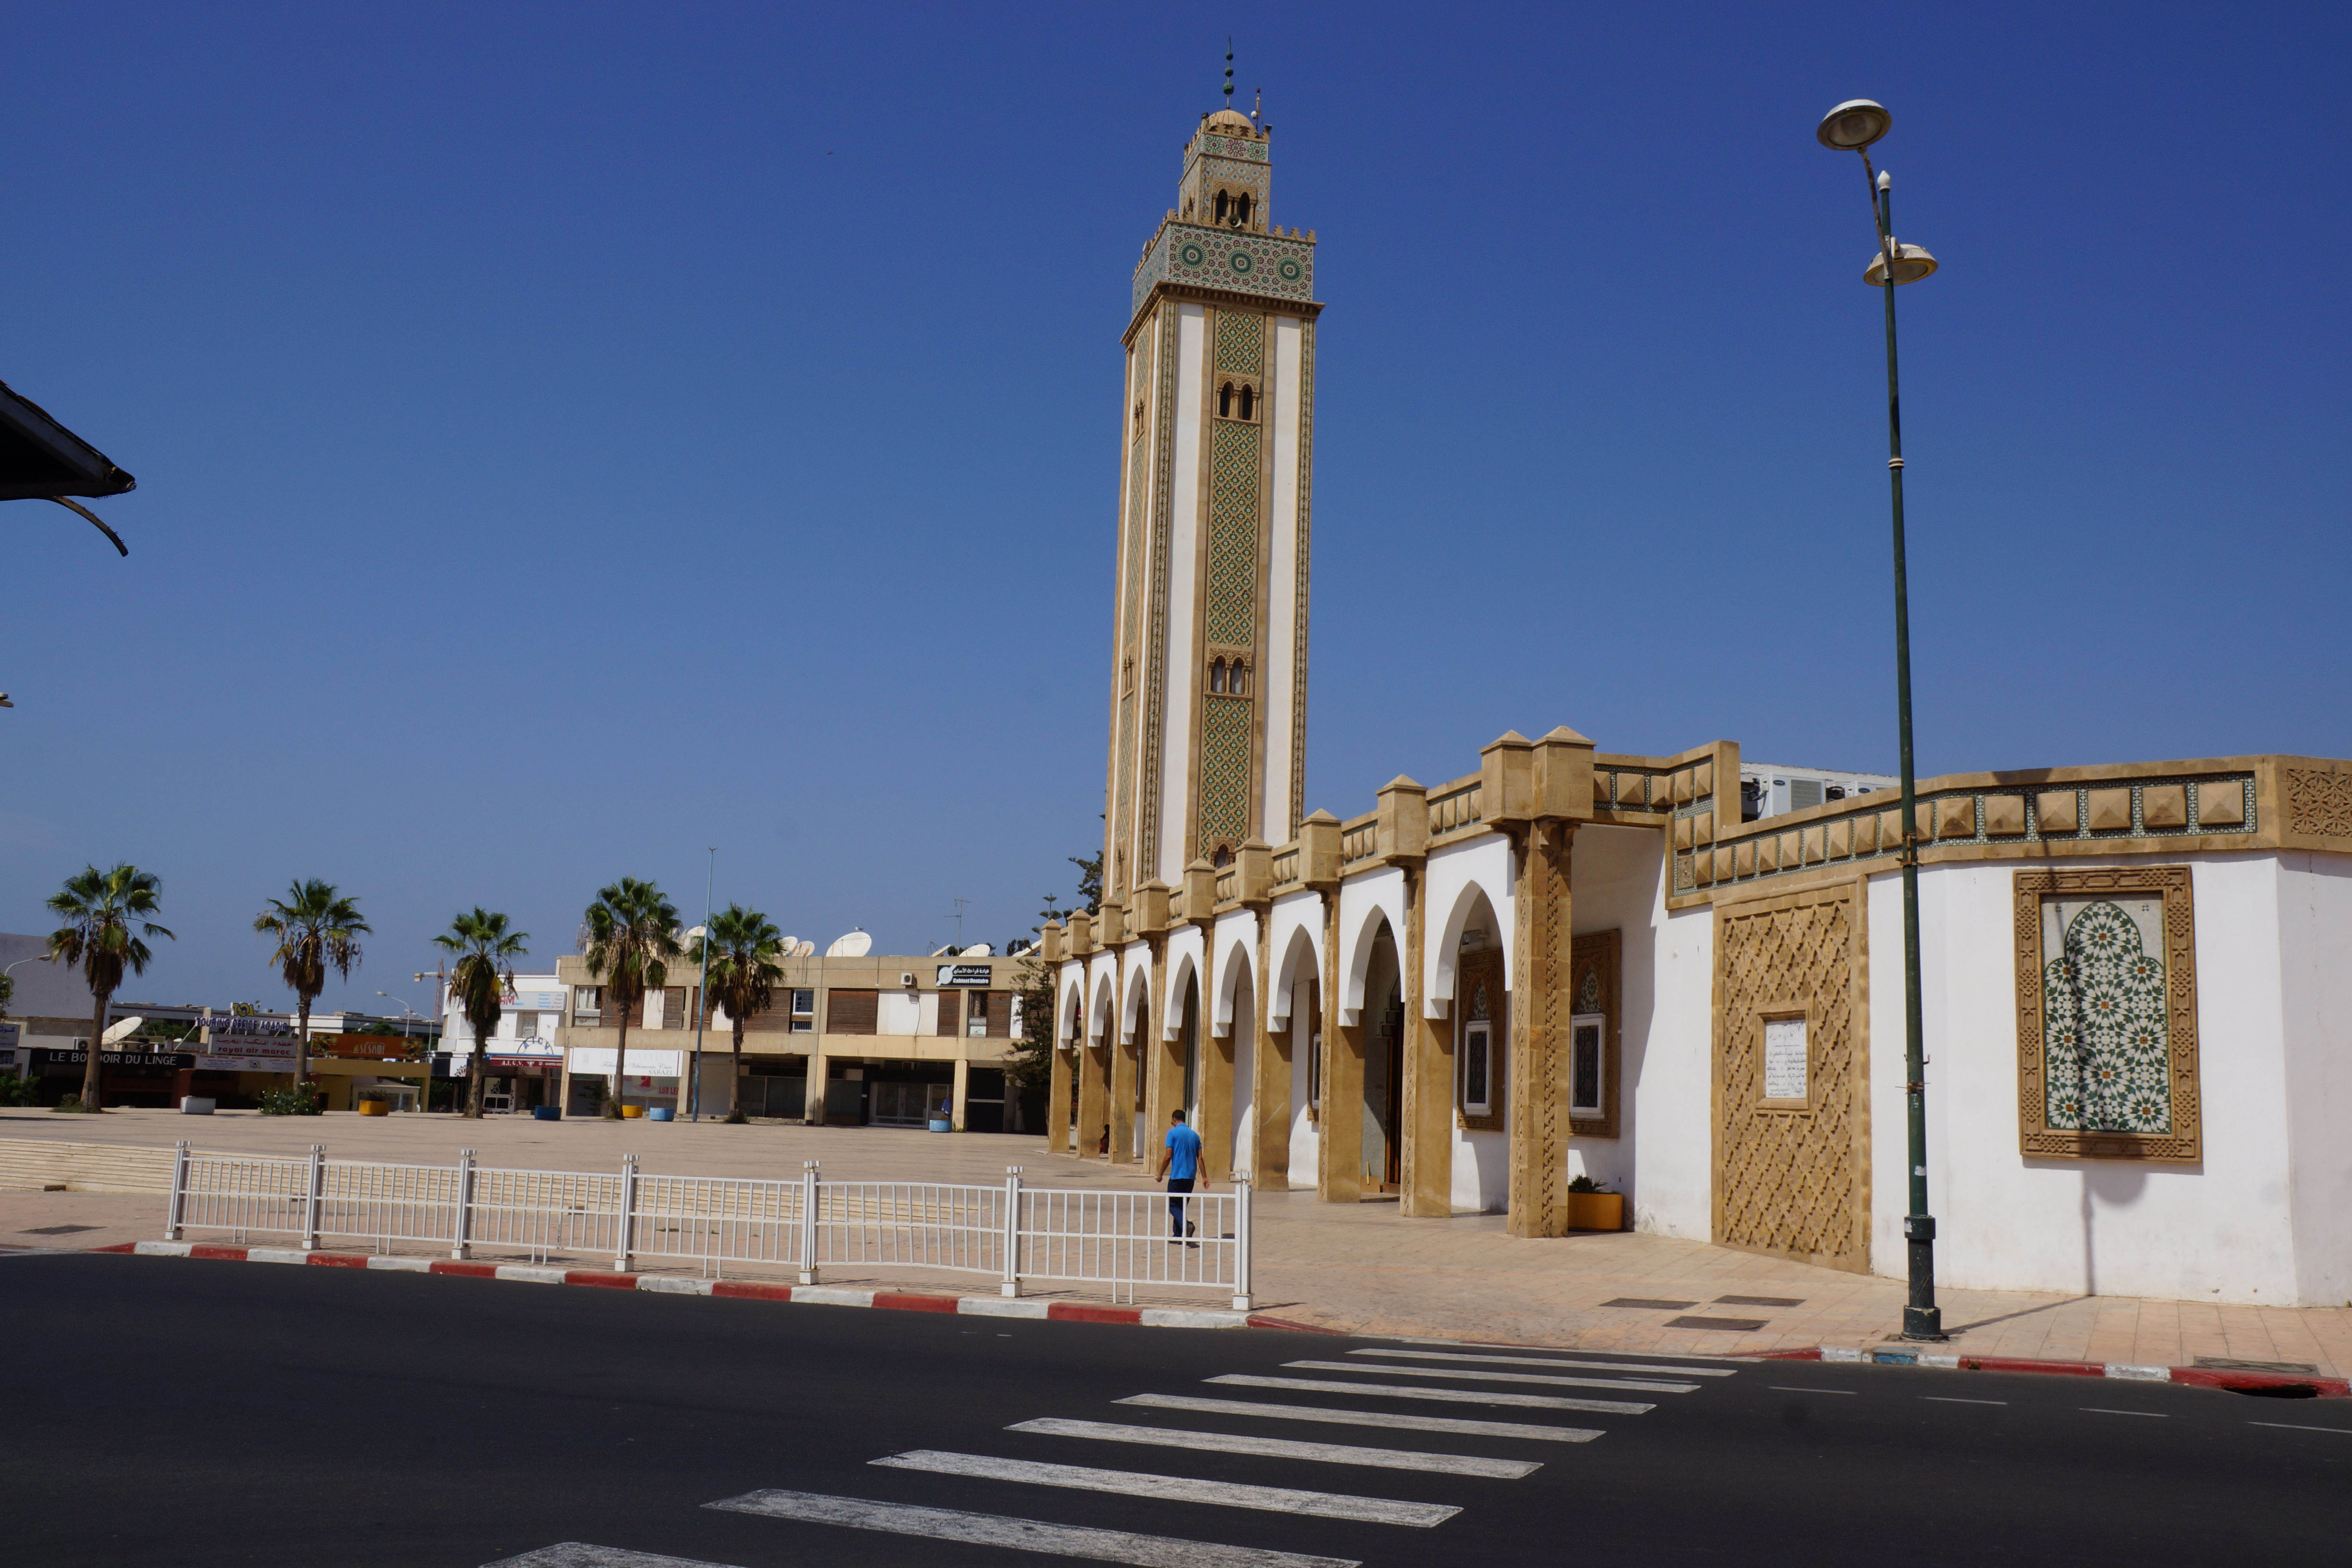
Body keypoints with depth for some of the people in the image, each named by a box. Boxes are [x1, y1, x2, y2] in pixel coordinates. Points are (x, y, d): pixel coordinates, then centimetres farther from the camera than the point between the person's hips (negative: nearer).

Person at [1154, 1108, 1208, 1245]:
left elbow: (1168, 1156, -11)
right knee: (1182, 1205, 15)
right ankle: (1178, 1236, 15)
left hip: (1177, 1175, -6)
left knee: (1173, 1205, 1)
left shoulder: (1173, 1133, -5)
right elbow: (1200, 1158, 8)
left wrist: (1161, 1174, -1)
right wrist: (1204, 1177, 9)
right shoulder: (1194, 1135, 11)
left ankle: (1186, 1225, -24)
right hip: (1191, 1177, 6)